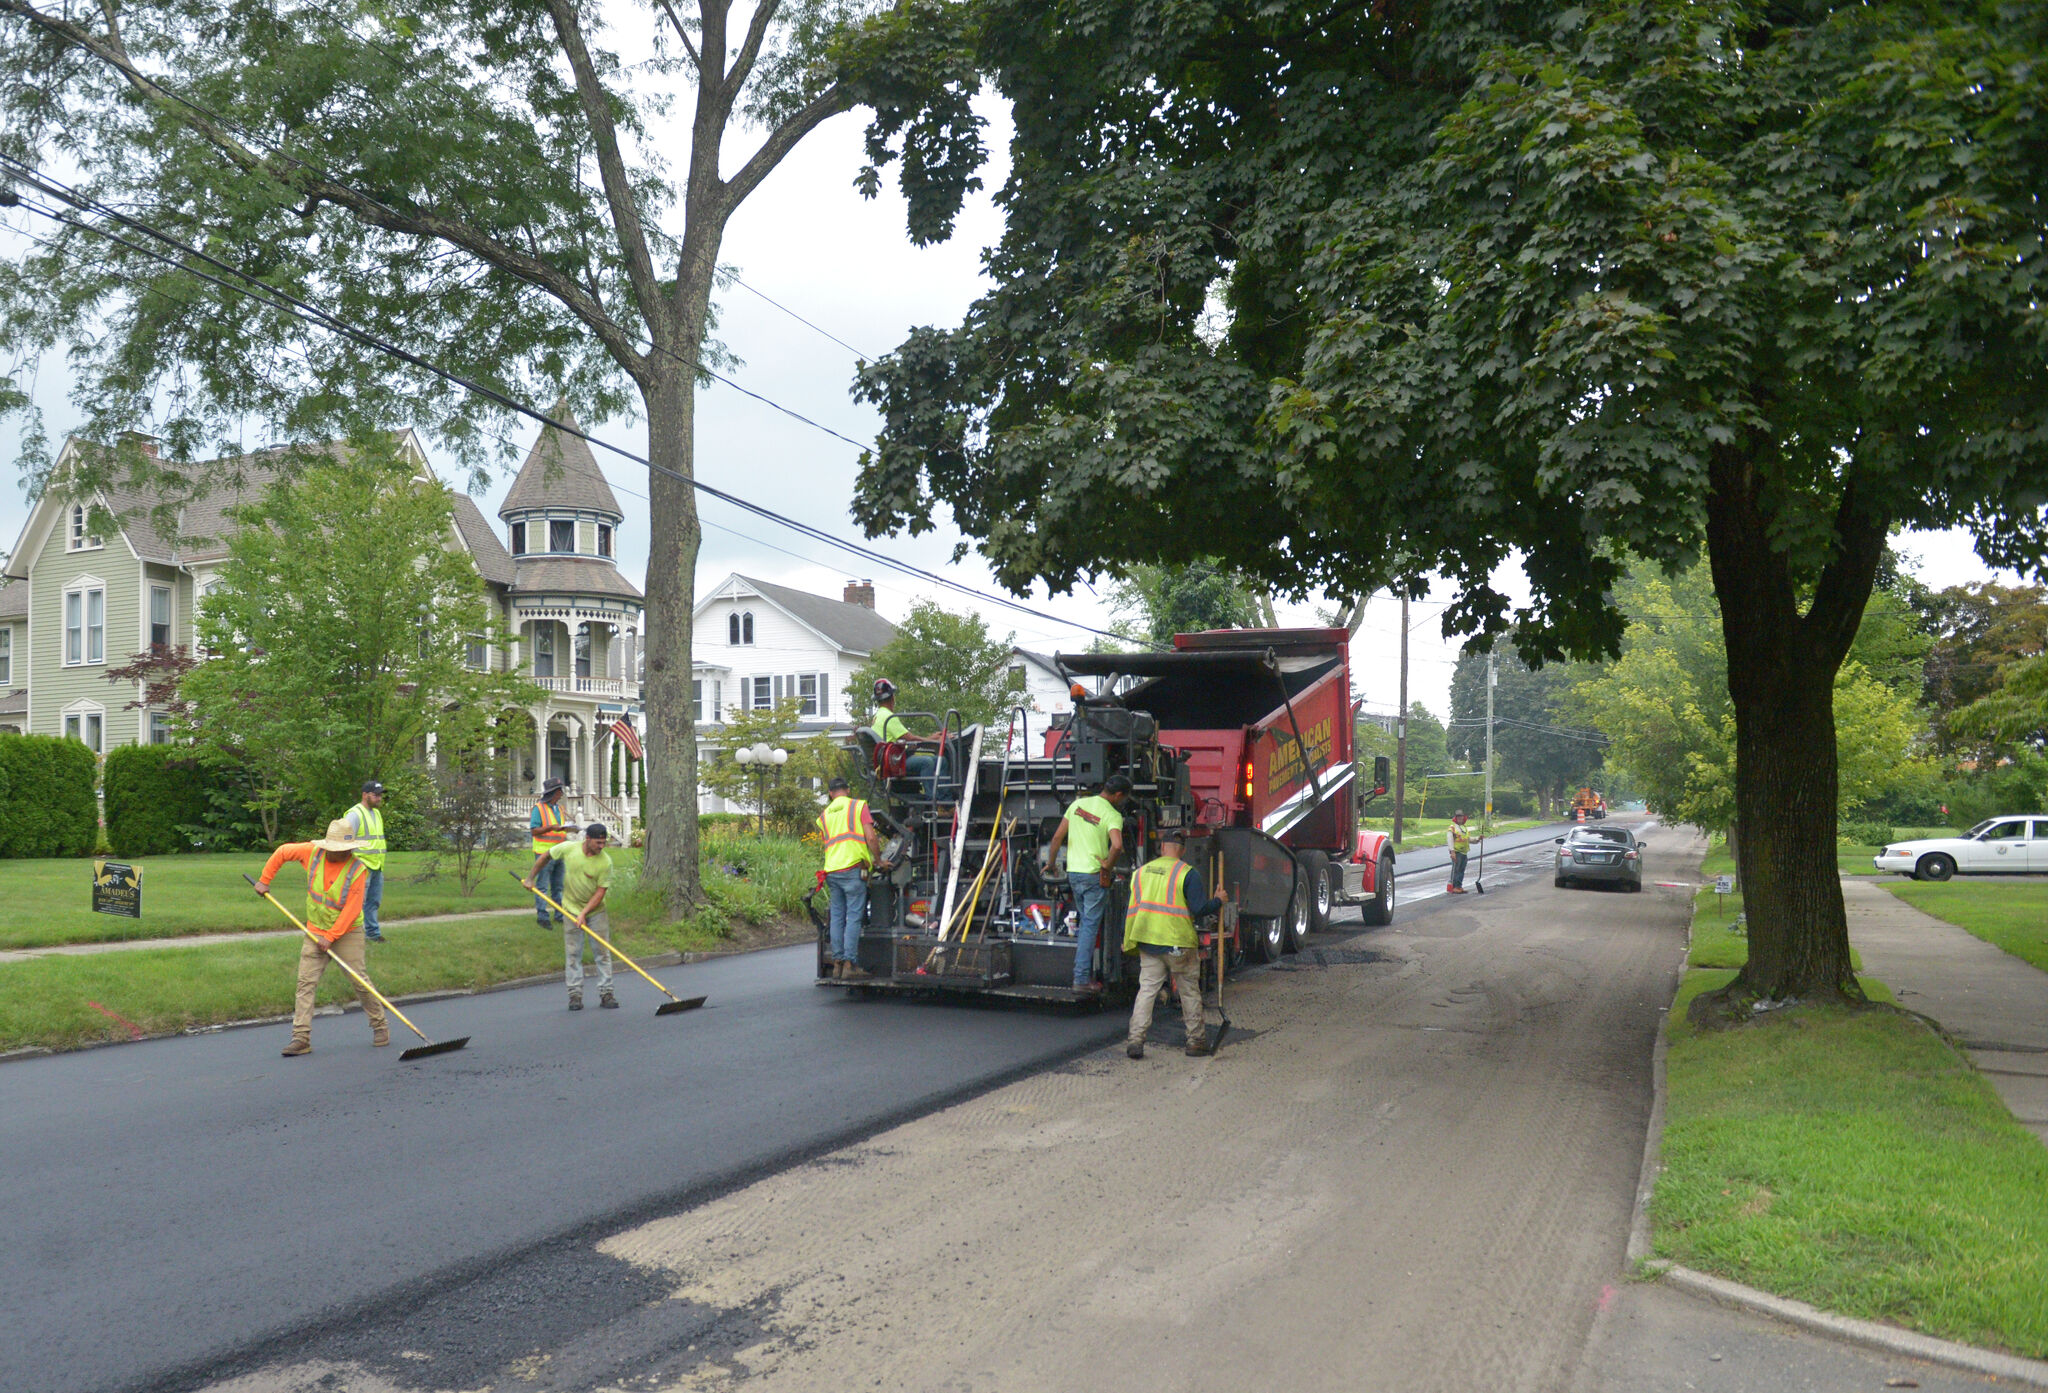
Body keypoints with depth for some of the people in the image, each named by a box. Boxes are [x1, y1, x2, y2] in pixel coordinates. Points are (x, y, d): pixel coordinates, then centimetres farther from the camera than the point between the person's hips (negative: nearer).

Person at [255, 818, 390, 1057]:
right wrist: (264, 880, 13)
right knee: (306, 981, -5)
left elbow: (351, 910, -19)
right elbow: (282, 852, 10)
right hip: (316, 930, 4)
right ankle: (301, 1038, -5)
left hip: (347, 932, -3)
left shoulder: (358, 870, -18)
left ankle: (380, 1025, 14)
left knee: (359, 980, -4)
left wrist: (331, 937, -21)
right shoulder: (313, 851, -8)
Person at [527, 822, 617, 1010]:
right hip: (572, 908, 1)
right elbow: (546, 856, 6)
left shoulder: (605, 861, -18)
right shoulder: (568, 848, -14)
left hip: (596, 910, -1)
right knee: (573, 953, 2)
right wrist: (531, 878, 11)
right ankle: (575, 995, 7)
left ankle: (605, 994, 6)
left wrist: (584, 913, -21)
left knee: (602, 952, 0)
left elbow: (601, 891, -15)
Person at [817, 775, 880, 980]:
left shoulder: (824, 815, 20)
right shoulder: (858, 806, 4)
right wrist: (877, 860, 7)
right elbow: (870, 837, -4)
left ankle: (837, 963, 8)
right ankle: (850, 965, -8)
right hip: (853, 867, -5)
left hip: (831, 870, 5)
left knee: (837, 917, 9)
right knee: (854, 917, -5)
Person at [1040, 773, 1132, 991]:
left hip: (1073, 873, 6)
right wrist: (1108, 865, -15)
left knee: (1085, 923, 21)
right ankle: (1081, 979, -3)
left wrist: (1050, 863, 19)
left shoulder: (1078, 804, 7)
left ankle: (1087, 974, 27)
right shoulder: (1112, 815, -12)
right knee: (1090, 926, -1)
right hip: (1095, 875, -6)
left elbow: (1058, 836, 8)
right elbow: (1117, 845, -31)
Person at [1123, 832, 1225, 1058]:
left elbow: (1131, 910, 10)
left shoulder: (1141, 872, 9)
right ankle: (1196, 1041, 18)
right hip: (1178, 942, -4)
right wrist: (1218, 902, 6)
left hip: (1147, 942, 4)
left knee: (1147, 990, 6)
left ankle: (1135, 1039, -4)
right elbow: (1200, 908, -13)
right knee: (1189, 992, 10)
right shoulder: (1188, 873, -8)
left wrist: (1127, 942, 16)